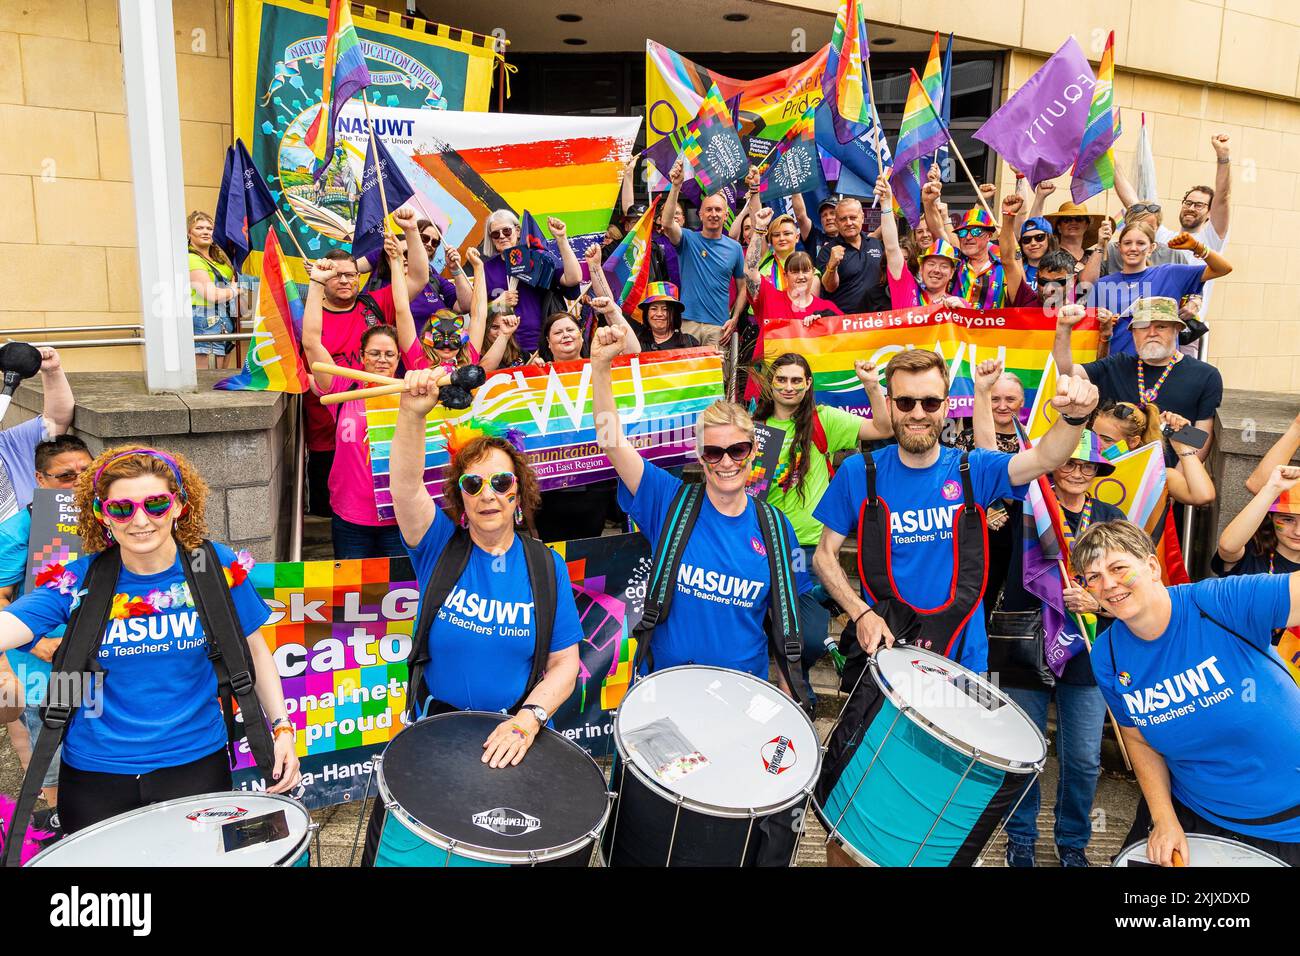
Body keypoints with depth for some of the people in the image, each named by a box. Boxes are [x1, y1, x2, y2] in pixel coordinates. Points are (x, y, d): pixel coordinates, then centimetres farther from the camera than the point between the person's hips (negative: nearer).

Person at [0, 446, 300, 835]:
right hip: (96, 773, 1)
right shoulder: (78, 580, -9)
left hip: (195, 761, 0)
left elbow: (253, 649, 2)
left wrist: (282, 727, -5)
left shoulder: (217, 566, -8)